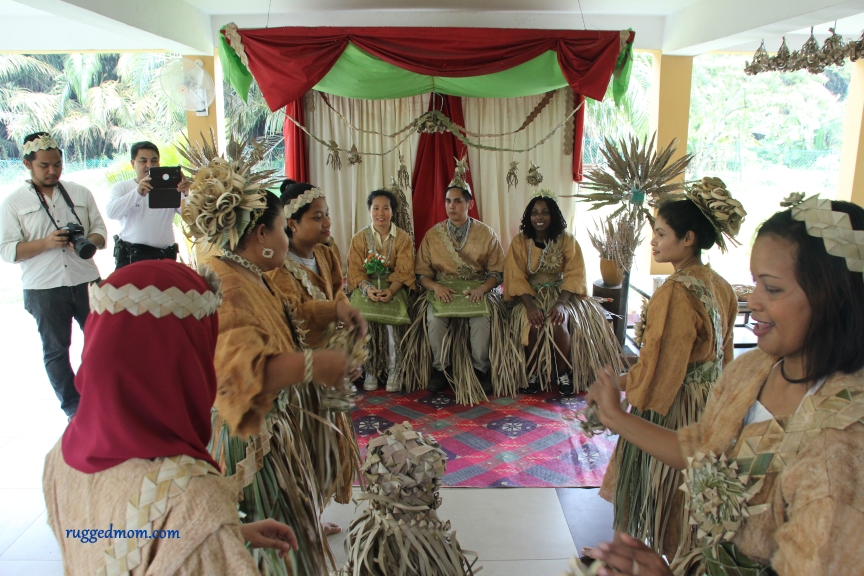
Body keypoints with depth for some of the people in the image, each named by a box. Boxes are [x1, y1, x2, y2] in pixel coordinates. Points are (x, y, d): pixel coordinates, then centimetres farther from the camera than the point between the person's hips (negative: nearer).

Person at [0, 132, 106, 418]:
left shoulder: (80, 193, 8)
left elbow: (100, 230, 7)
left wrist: (89, 242, -16)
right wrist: (46, 243, -20)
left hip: (86, 281, 2)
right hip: (44, 289, -1)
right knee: (55, 349, 9)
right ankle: (73, 405, 23)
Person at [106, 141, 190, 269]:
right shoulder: (122, 187, 7)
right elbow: (111, 212, -12)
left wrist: (187, 194, -26)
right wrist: (138, 193, -29)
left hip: (166, 258, 1)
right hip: (131, 258, -1)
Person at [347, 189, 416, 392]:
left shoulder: (403, 238, 4)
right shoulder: (359, 238, 8)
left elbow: (404, 271, -5)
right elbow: (355, 270, -2)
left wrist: (391, 290, -25)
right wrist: (367, 288, -24)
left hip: (394, 287, -1)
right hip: (367, 286, 1)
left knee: (392, 316, -32)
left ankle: (394, 370, -17)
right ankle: (370, 370, -16)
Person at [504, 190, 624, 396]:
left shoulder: (567, 240, -2)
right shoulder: (519, 242, -2)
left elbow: (574, 276, -9)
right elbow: (516, 278, -10)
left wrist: (560, 303, -26)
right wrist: (530, 306, -26)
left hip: (561, 294, 0)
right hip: (530, 295, 0)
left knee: (558, 324, -31)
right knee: (532, 325, -31)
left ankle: (563, 373, -9)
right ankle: (535, 374, -9)